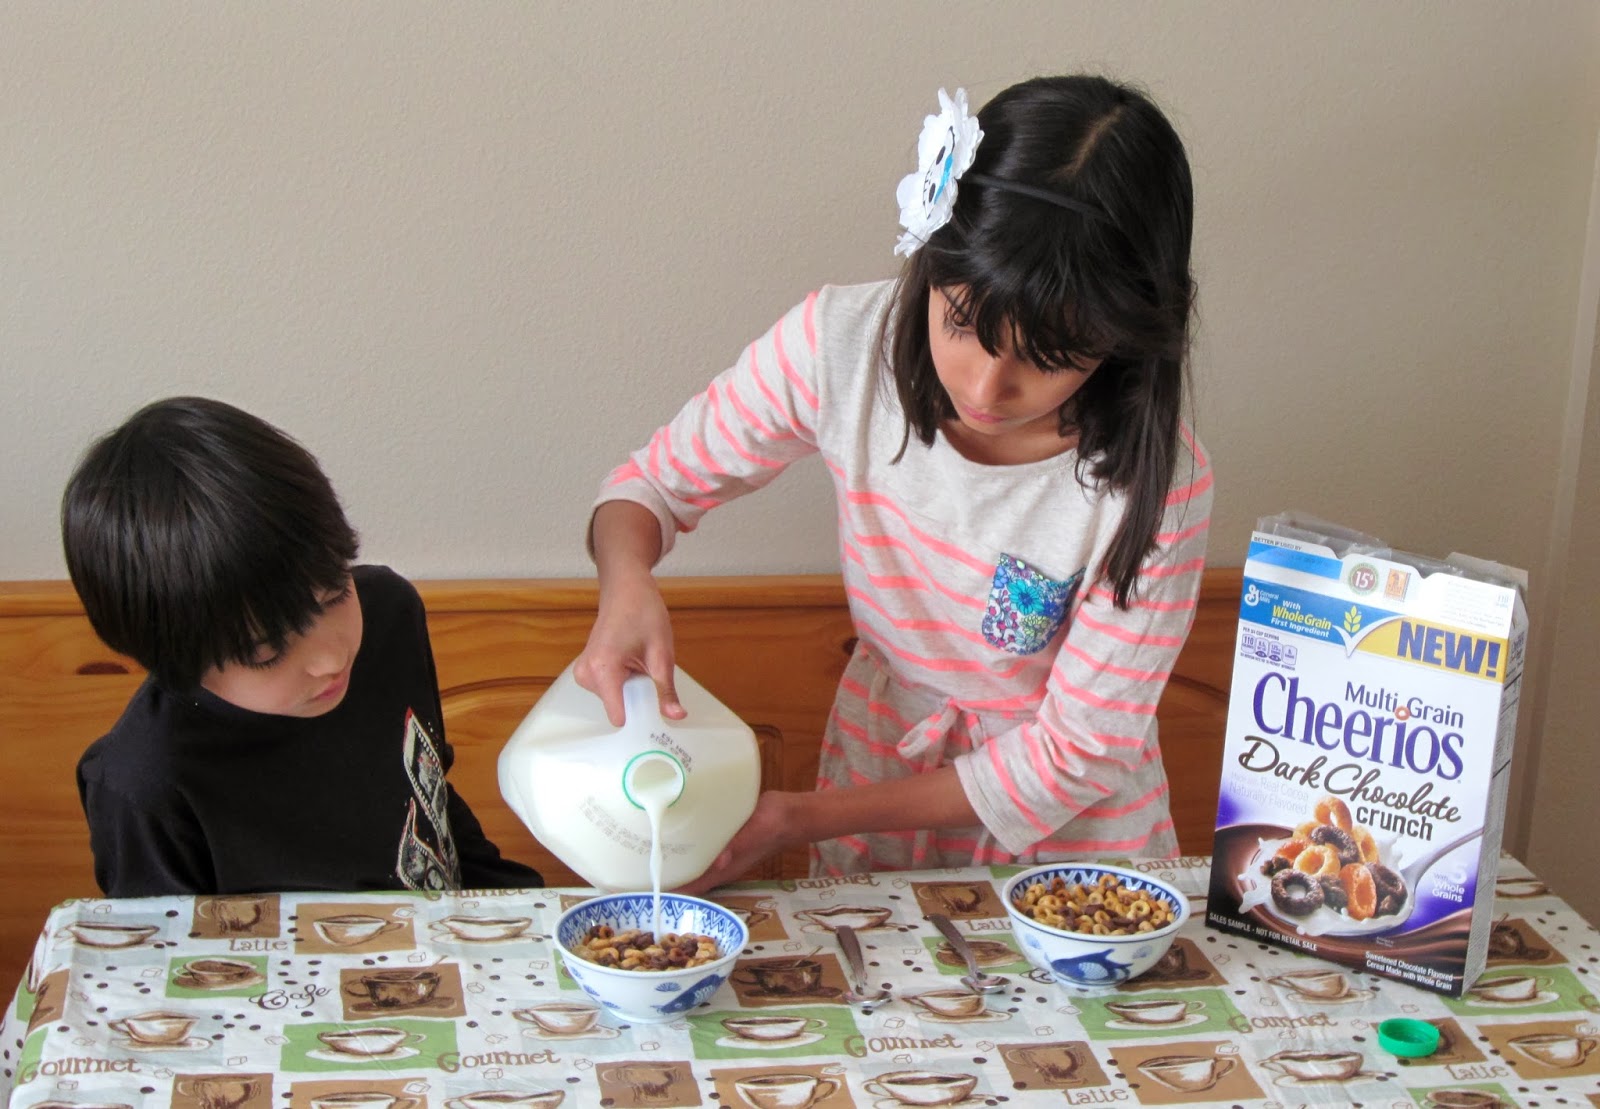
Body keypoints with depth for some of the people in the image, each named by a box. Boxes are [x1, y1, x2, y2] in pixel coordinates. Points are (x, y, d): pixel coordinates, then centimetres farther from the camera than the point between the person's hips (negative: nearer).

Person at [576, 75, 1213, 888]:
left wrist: (805, 818, -18)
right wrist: (627, 586, -27)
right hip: (879, 750, 1)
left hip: (1071, 833, -1)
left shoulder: (1157, 487, -24)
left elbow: (1071, 757, -15)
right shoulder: (843, 342, -16)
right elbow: (653, 484, -3)